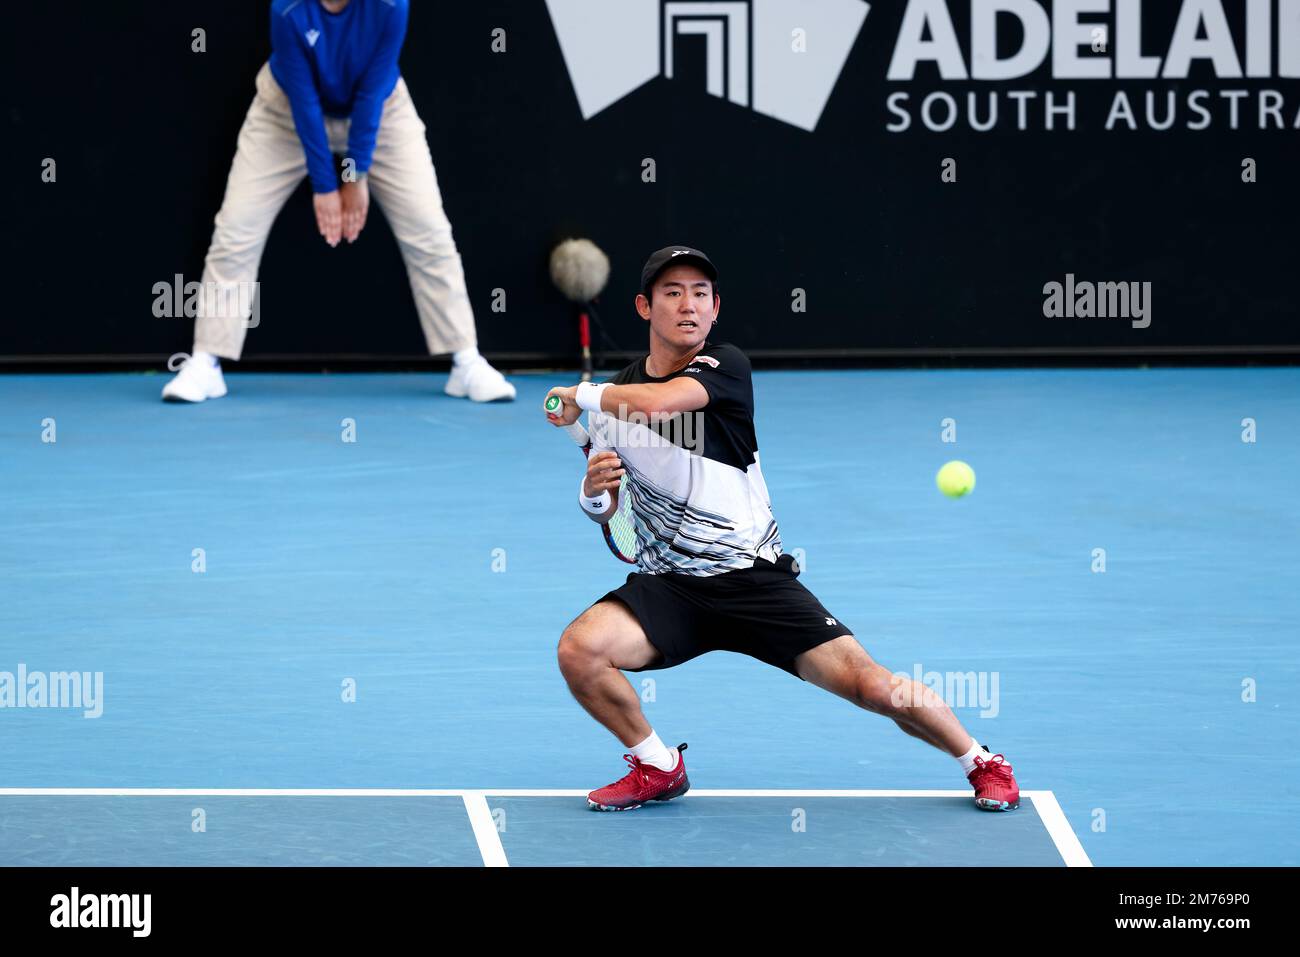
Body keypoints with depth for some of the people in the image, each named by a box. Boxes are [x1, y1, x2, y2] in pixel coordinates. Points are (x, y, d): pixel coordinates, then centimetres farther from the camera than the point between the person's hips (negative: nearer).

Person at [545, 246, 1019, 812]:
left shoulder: (725, 366, -8)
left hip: (753, 578, -3)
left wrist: (584, 396, -12)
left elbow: (661, 401, -29)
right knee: (578, 650, -24)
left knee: (872, 686, -12)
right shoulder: (616, 394, 5)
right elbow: (602, 508, 13)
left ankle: (981, 762, 15)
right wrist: (593, 492, -11)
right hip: (666, 585, 3)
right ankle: (657, 768, 2)